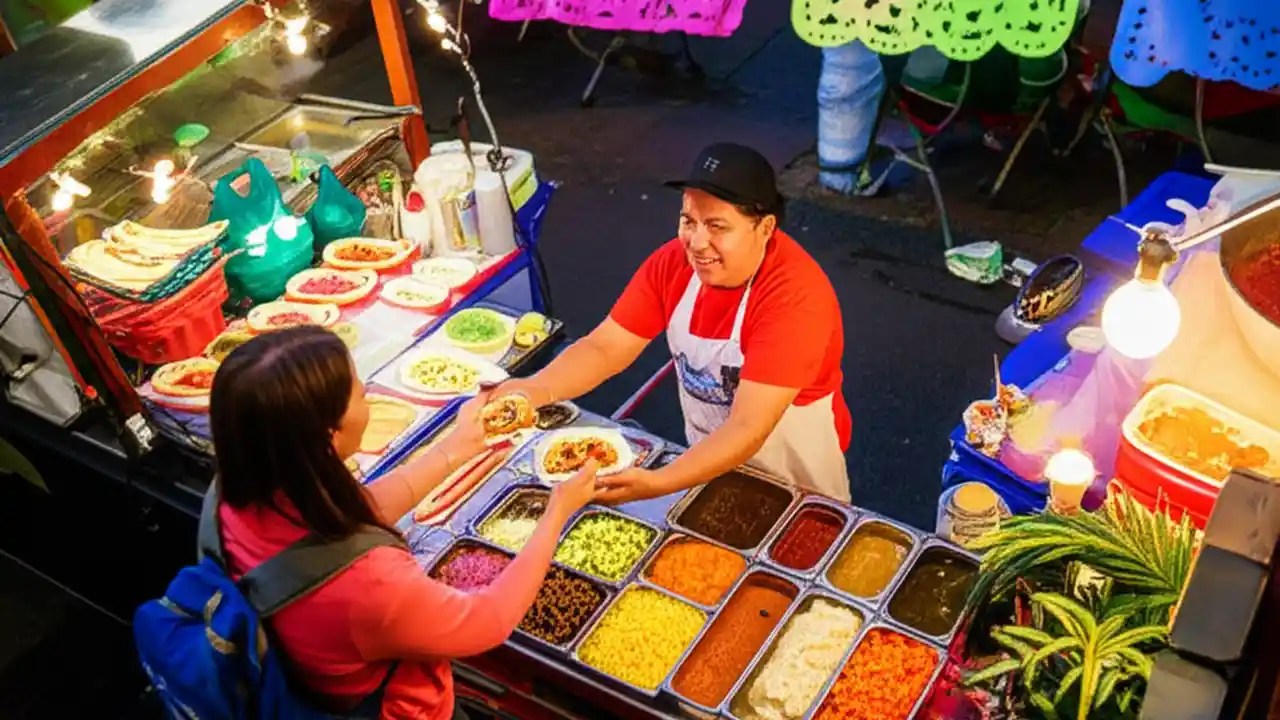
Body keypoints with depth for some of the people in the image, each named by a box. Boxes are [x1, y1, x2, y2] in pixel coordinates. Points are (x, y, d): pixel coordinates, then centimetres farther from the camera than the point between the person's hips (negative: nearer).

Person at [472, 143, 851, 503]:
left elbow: (748, 428, -37)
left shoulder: (794, 293, -33)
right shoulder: (674, 263, -15)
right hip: (710, 457, 5)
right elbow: (604, 347, -14)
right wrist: (532, 390, -33)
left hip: (795, 477, -5)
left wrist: (656, 484, -49)